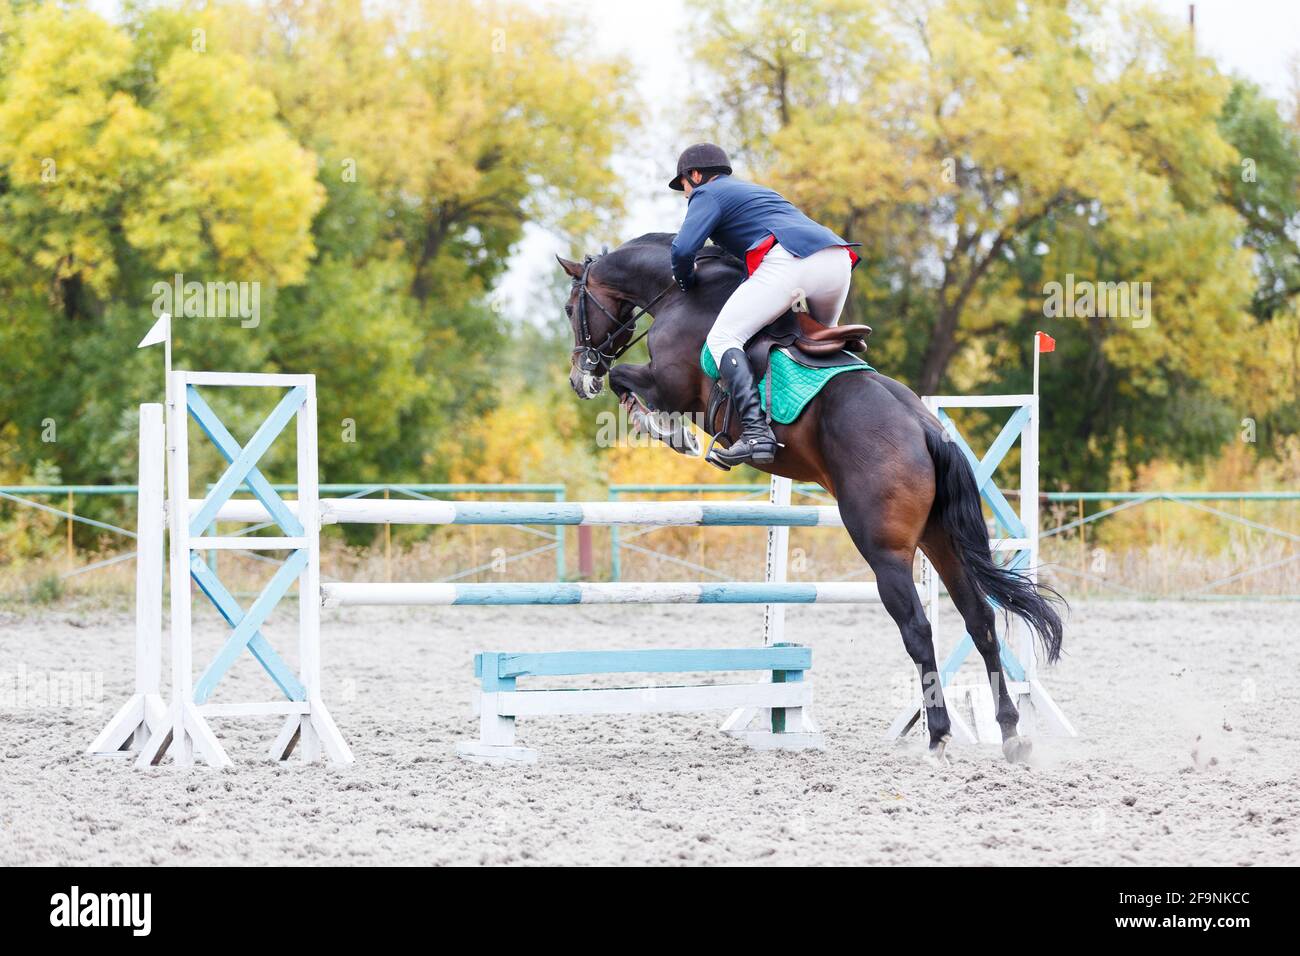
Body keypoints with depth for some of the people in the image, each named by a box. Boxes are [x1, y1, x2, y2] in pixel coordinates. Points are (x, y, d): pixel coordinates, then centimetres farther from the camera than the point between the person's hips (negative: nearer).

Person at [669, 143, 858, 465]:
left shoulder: (707, 194, 15)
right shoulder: (758, 191, 40)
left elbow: (683, 249, 0)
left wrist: (684, 280, 19)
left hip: (789, 261, -8)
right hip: (838, 260, 8)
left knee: (723, 338, -9)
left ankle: (756, 432, -27)